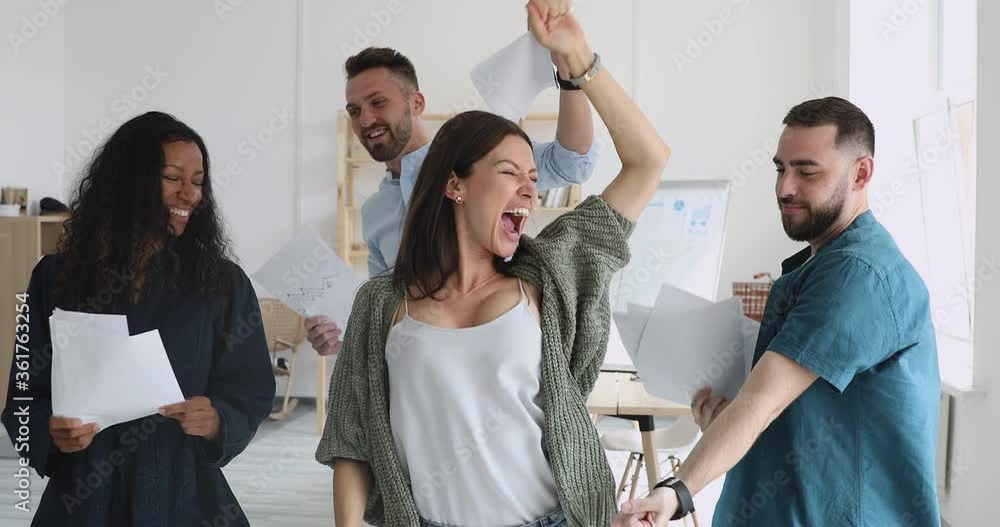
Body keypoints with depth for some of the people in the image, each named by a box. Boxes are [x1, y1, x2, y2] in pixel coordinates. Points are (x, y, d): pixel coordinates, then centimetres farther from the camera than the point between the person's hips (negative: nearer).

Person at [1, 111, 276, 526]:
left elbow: (250, 391, 0)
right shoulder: (57, 277, -1)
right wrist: (50, 432, -19)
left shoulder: (223, 282, -1)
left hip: (184, 493, 0)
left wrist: (217, 421, -21)